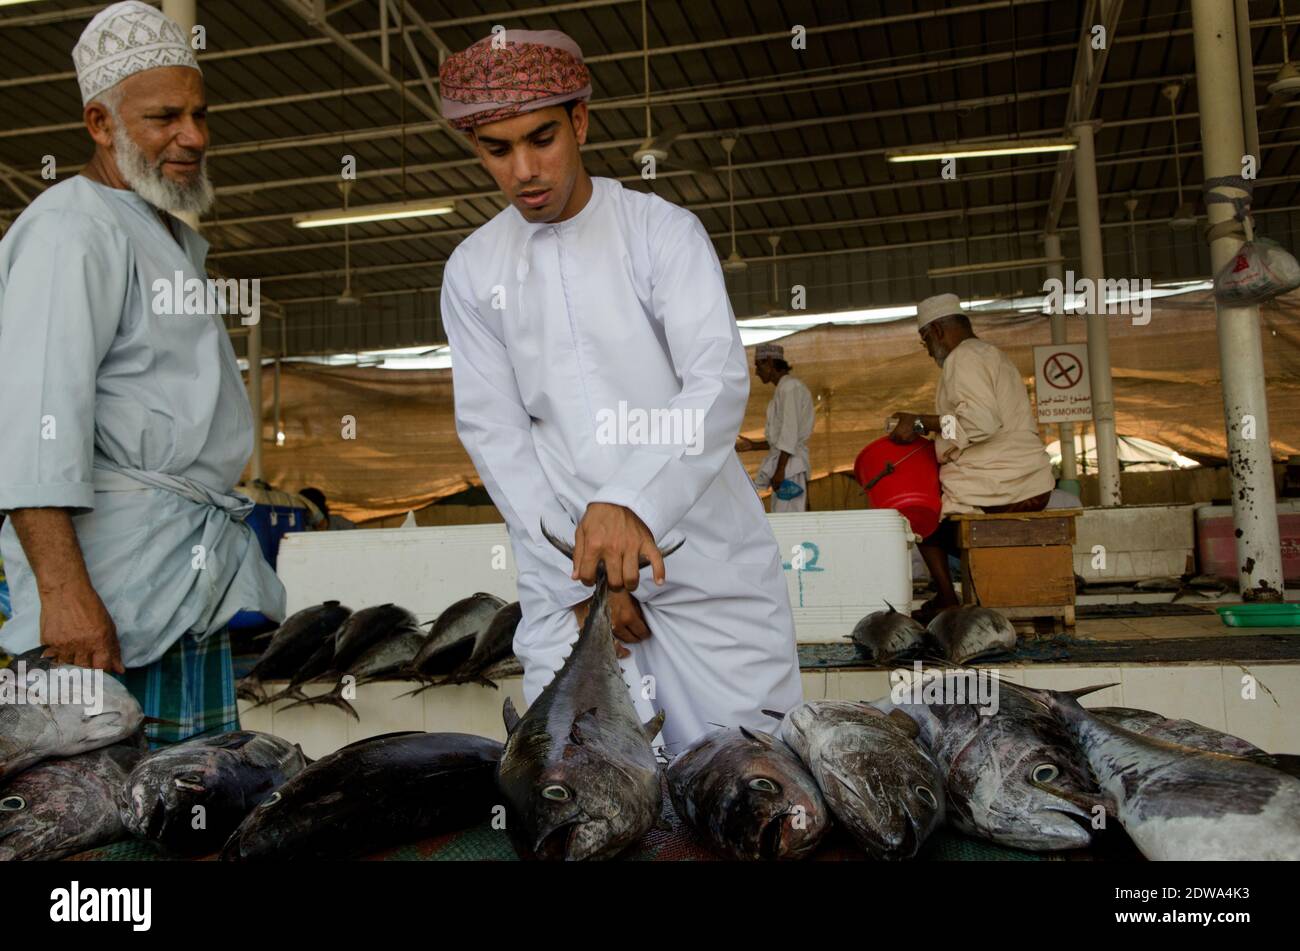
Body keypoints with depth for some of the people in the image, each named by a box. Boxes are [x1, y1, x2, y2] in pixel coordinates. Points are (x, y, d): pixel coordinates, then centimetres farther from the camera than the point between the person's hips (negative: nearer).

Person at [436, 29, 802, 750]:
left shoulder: (664, 232, -3)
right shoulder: (472, 271, 5)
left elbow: (720, 383, -16)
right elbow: (492, 430, 1)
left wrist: (630, 501, -34)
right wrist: (580, 579, -7)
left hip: (703, 550, -1)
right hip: (562, 559, 2)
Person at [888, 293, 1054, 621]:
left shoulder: (964, 357, -10)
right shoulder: (991, 354, 22)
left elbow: (980, 422, -25)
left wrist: (922, 422, -17)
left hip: (1000, 489, -10)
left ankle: (947, 600, 4)